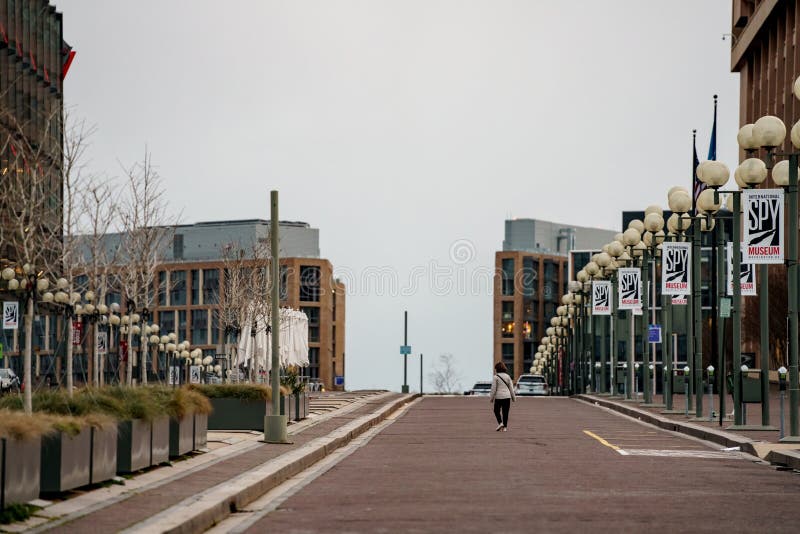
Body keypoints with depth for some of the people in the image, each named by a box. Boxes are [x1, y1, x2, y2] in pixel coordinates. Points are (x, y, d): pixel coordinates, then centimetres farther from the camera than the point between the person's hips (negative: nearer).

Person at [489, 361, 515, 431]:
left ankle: (500, 423, -7)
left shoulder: (496, 377, -7)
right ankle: (505, 427, 6)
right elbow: (511, 388, 8)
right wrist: (513, 397, 16)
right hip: (507, 396, 4)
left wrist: (491, 398, 0)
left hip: (499, 397, -4)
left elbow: (493, 389, -8)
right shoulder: (507, 376, 6)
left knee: (496, 410, 12)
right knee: (505, 412, 8)